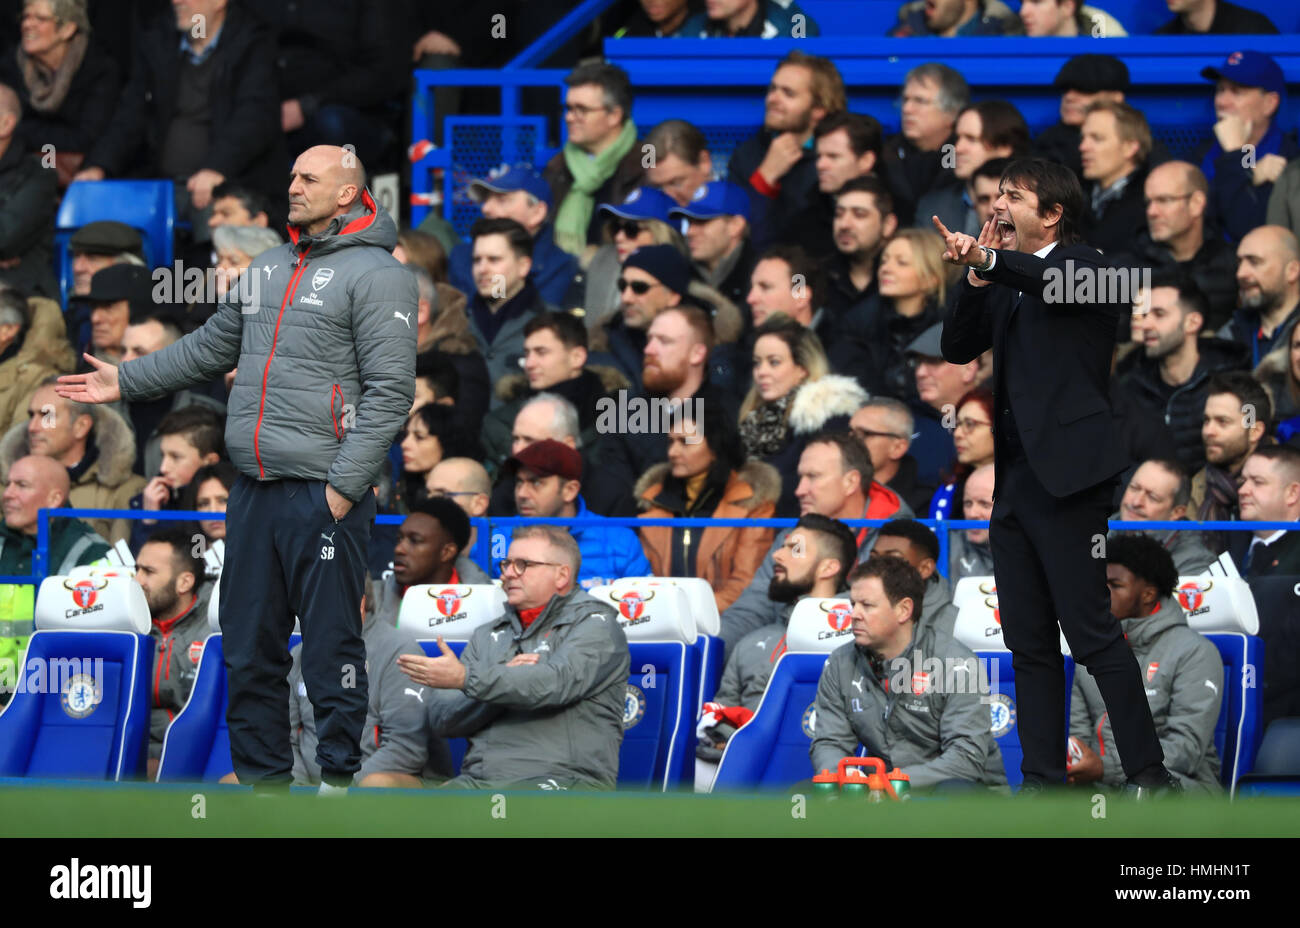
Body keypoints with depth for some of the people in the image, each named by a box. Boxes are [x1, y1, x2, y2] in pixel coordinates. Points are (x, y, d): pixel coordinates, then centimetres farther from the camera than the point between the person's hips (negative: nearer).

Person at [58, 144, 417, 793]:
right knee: (248, 649, 11)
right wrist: (125, 382, 24)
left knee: (331, 653, -4)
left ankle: (338, 775, 2)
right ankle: (262, 775, 18)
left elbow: (389, 390, -12)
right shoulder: (269, 267, 17)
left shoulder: (376, 274, -7)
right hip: (253, 490, 7)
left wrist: (343, 486, -16)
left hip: (323, 497, -7)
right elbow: (212, 346, 27)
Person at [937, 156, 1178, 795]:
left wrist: (989, 261, -42)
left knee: (1091, 633, -11)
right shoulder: (1007, 283, 20)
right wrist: (977, 273, 0)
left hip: (1066, 477, -8)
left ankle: (1150, 775, -8)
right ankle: (1044, 781, 10)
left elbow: (1058, 281, -26)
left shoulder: (1083, 264, -3)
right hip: (1014, 480, 8)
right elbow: (958, 348, 13)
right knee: (1029, 643, 8)